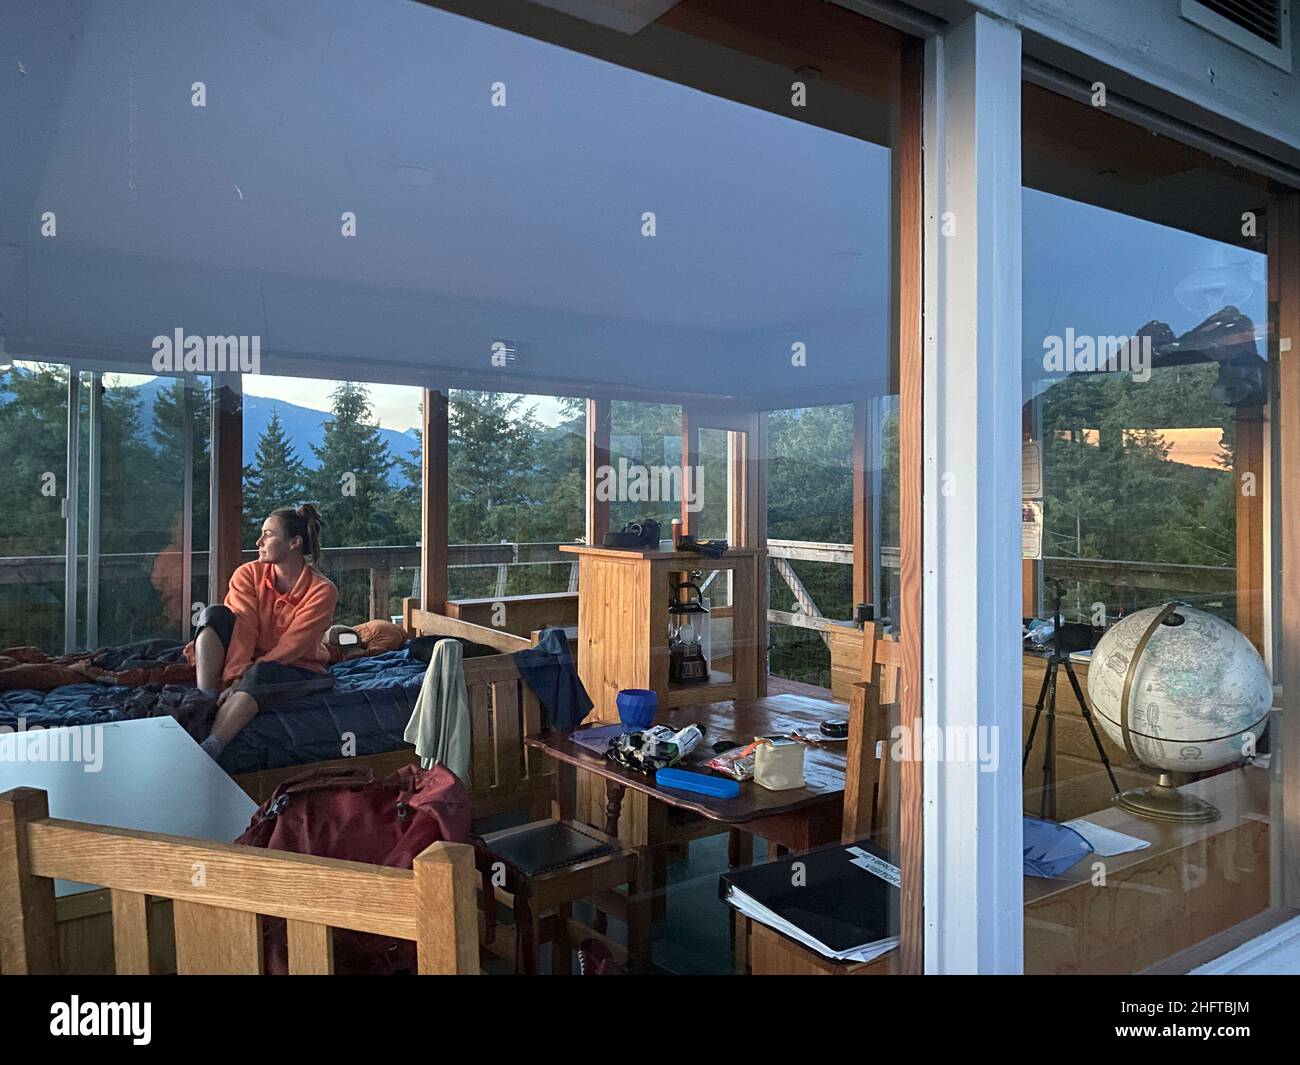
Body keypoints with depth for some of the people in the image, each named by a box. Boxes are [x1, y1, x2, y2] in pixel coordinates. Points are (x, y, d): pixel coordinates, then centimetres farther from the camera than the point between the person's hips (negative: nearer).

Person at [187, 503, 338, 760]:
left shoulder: (322, 591, -15)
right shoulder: (248, 574, -4)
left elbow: (290, 647, -21)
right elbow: (242, 630, -17)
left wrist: (241, 682, -28)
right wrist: (236, 676, -31)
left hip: (297, 670, -4)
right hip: (247, 665, 4)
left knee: (261, 673, -39)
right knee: (216, 614, -22)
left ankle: (208, 751, -48)